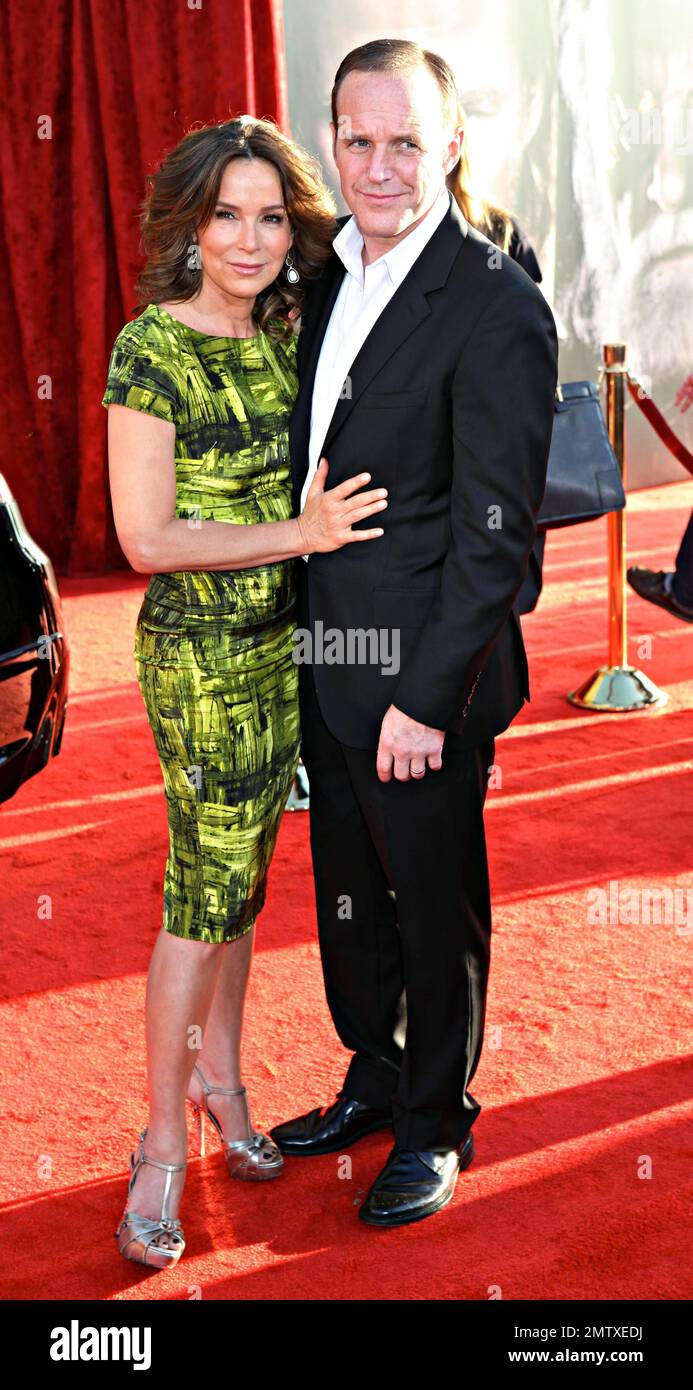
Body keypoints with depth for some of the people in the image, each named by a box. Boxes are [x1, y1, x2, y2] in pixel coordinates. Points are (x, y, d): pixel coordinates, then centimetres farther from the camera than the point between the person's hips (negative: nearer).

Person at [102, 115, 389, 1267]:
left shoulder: (284, 334, 5)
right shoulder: (152, 349, -15)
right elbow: (146, 538, -16)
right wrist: (300, 535, -20)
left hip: (285, 639, 6)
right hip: (200, 651, -6)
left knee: (244, 866, 17)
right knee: (208, 880, -1)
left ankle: (220, 1070, 35)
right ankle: (165, 1141, 13)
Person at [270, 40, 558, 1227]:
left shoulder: (496, 307, -17)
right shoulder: (332, 272, 8)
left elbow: (496, 530, -18)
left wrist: (428, 697, -19)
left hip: (420, 678, -7)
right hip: (324, 660, 7)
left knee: (436, 907, 10)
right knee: (346, 895, 21)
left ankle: (435, 1125, 30)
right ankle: (373, 1081, 42)